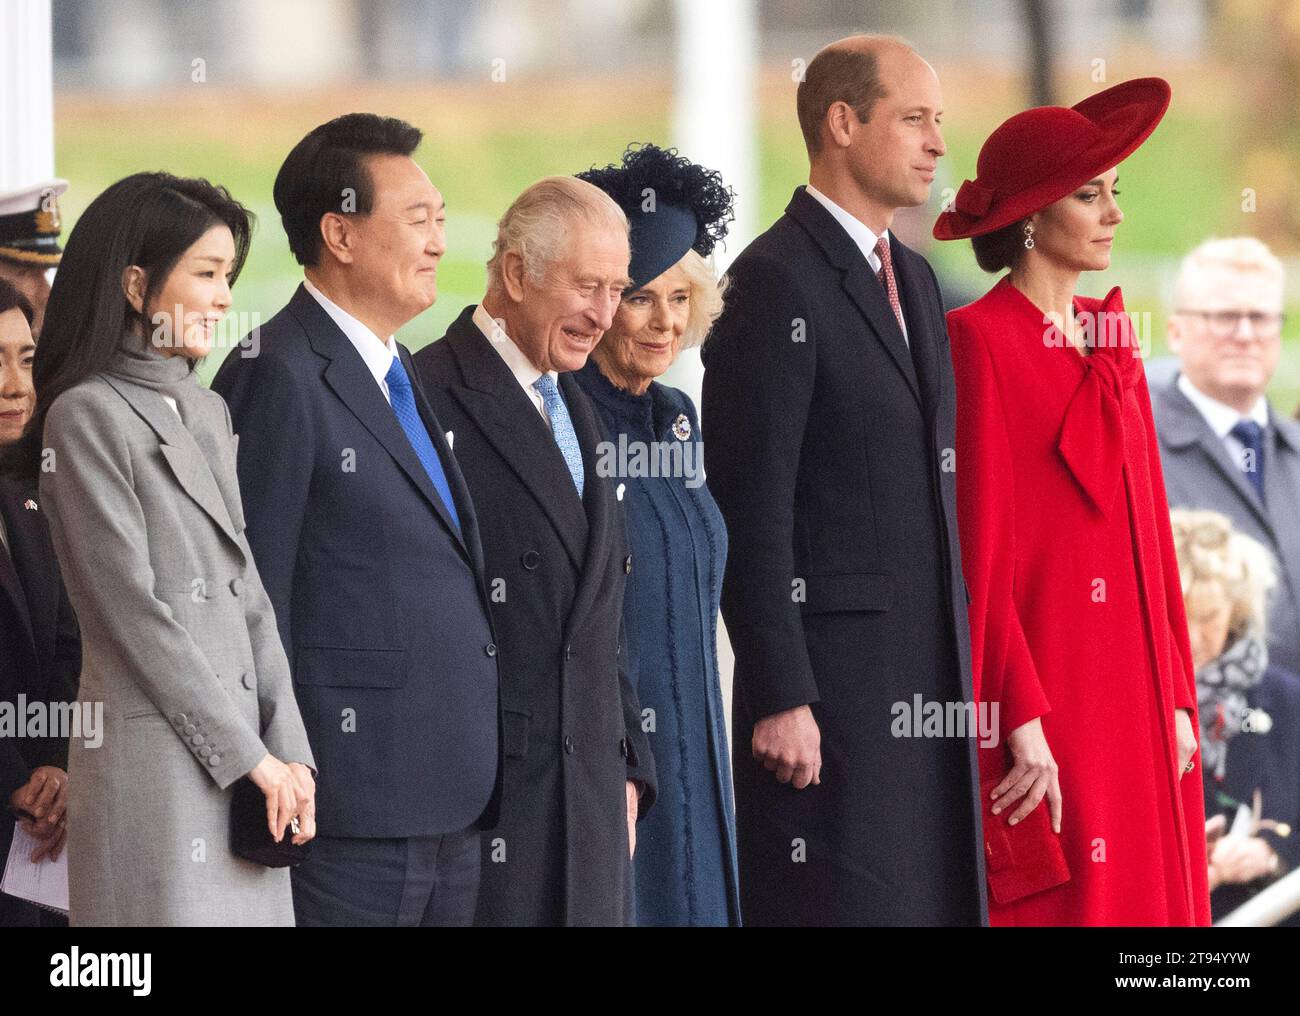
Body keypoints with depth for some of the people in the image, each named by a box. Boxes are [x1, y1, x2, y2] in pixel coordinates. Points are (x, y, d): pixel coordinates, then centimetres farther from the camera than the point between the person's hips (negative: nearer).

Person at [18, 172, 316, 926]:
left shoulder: (209, 414, 16)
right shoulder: (87, 417, -7)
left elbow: (250, 594, 14)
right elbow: (131, 610, -12)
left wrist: (289, 750, 2)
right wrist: (250, 754, -11)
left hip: (249, 762, 7)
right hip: (155, 759, -7)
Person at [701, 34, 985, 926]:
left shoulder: (914, 277, 17)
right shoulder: (776, 283, -10)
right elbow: (751, 512, -15)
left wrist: (960, 663, 16)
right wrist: (779, 699, -18)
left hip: (929, 677, 8)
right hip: (831, 673, -8)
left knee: (932, 899, 7)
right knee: (839, 900, -7)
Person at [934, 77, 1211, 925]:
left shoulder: (1110, 340, 14)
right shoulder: (979, 341, -9)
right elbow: (980, 551, -13)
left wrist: (1176, 697, 10)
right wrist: (1022, 723, -17)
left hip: (1133, 694, 7)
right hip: (1045, 697, -7)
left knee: (1150, 897, 6)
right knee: (1057, 904, -6)